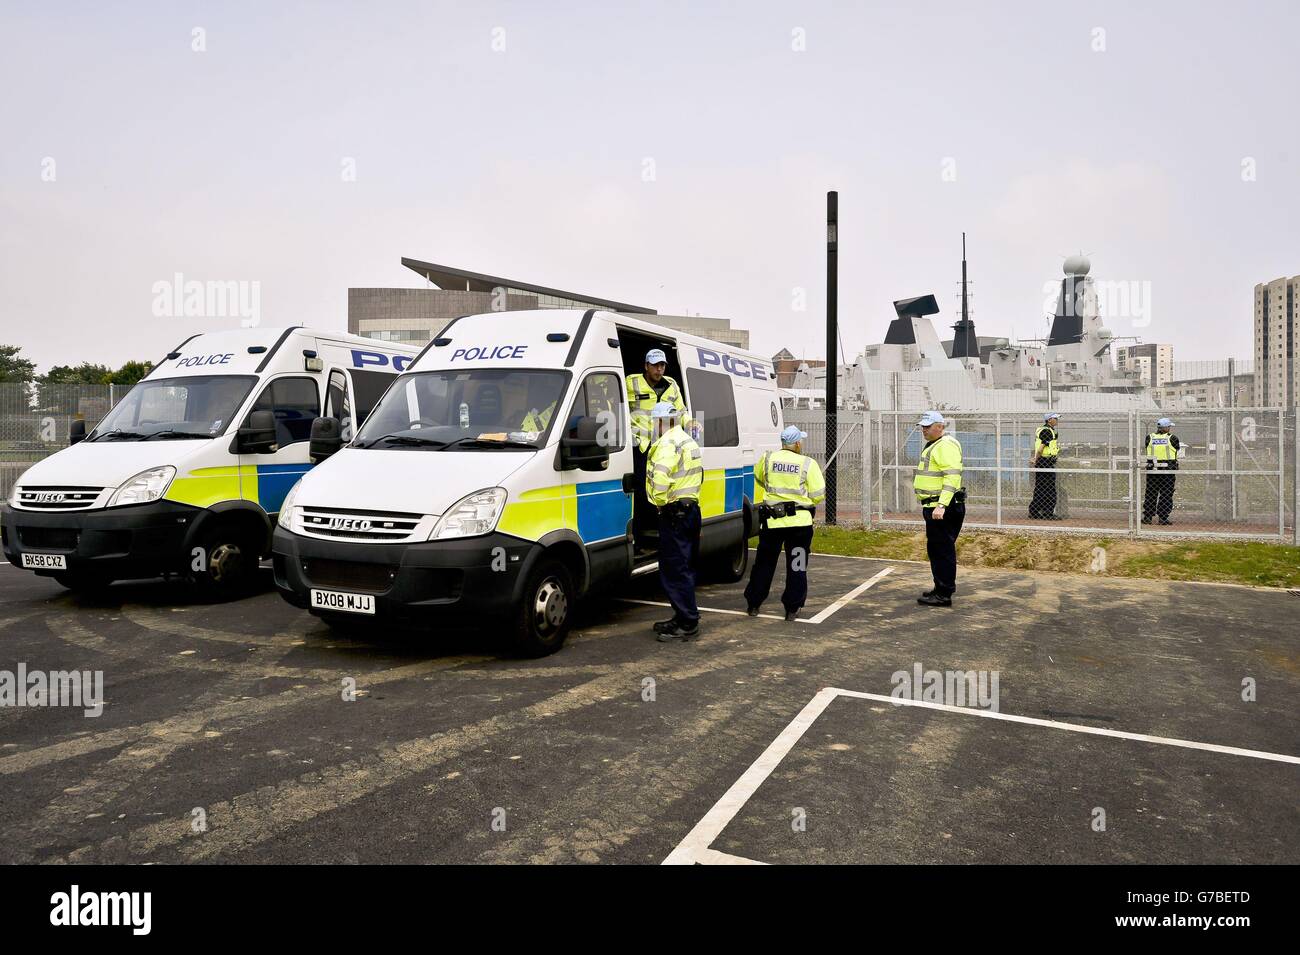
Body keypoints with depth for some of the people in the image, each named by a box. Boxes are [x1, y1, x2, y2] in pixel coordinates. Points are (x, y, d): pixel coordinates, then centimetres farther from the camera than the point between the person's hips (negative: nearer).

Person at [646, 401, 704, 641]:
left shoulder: (669, 443, -14)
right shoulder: (689, 441, 20)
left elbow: (660, 477, -27)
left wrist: (660, 501, -11)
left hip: (674, 513, -10)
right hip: (691, 510, 11)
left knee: (674, 570, -7)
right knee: (683, 568, 16)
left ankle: (688, 625, -5)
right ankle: (683, 618, 25)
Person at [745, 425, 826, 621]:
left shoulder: (767, 458, 0)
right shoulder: (808, 463, -7)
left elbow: (759, 479, 19)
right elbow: (818, 495, -5)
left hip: (771, 521, 2)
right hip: (800, 521, -2)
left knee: (764, 563, 15)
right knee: (797, 566, 8)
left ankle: (753, 605, 23)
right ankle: (792, 609, 10)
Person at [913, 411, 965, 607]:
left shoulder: (946, 445, -14)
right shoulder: (933, 445, 20)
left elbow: (952, 477, -24)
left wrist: (941, 505, -31)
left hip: (942, 508, -11)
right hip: (934, 507, 11)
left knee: (941, 550, -6)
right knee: (936, 550, 18)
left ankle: (944, 595, -1)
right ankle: (942, 588, 28)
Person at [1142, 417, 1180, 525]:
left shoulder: (1150, 437, 0)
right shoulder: (1172, 438, -7)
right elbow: (1176, 451, 4)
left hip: (1152, 470, 2)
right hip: (1168, 470, -2)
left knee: (1150, 494, 10)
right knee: (1166, 495, 5)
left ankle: (1147, 517, 10)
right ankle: (1163, 518, 5)